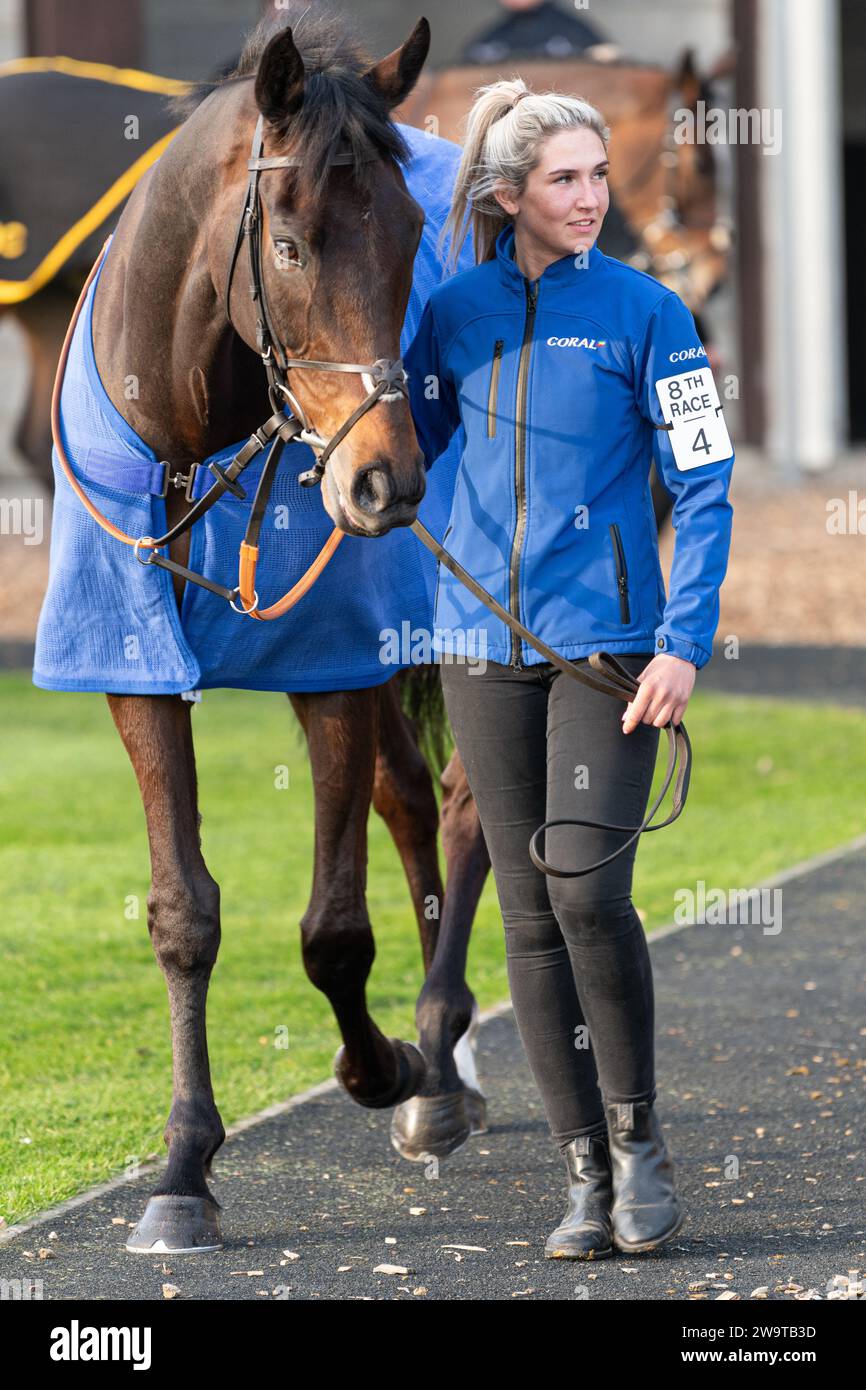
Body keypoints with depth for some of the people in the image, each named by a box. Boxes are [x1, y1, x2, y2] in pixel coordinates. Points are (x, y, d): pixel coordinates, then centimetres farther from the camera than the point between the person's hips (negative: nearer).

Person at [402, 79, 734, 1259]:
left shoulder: (643, 313, -3)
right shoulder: (457, 313, 6)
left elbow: (705, 488, -4)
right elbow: (400, 450, 19)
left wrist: (685, 644, -11)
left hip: (607, 638, -3)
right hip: (485, 646, 3)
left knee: (587, 891, -16)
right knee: (529, 915, 4)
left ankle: (639, 1136, 5)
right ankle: (586, 1177, 10)